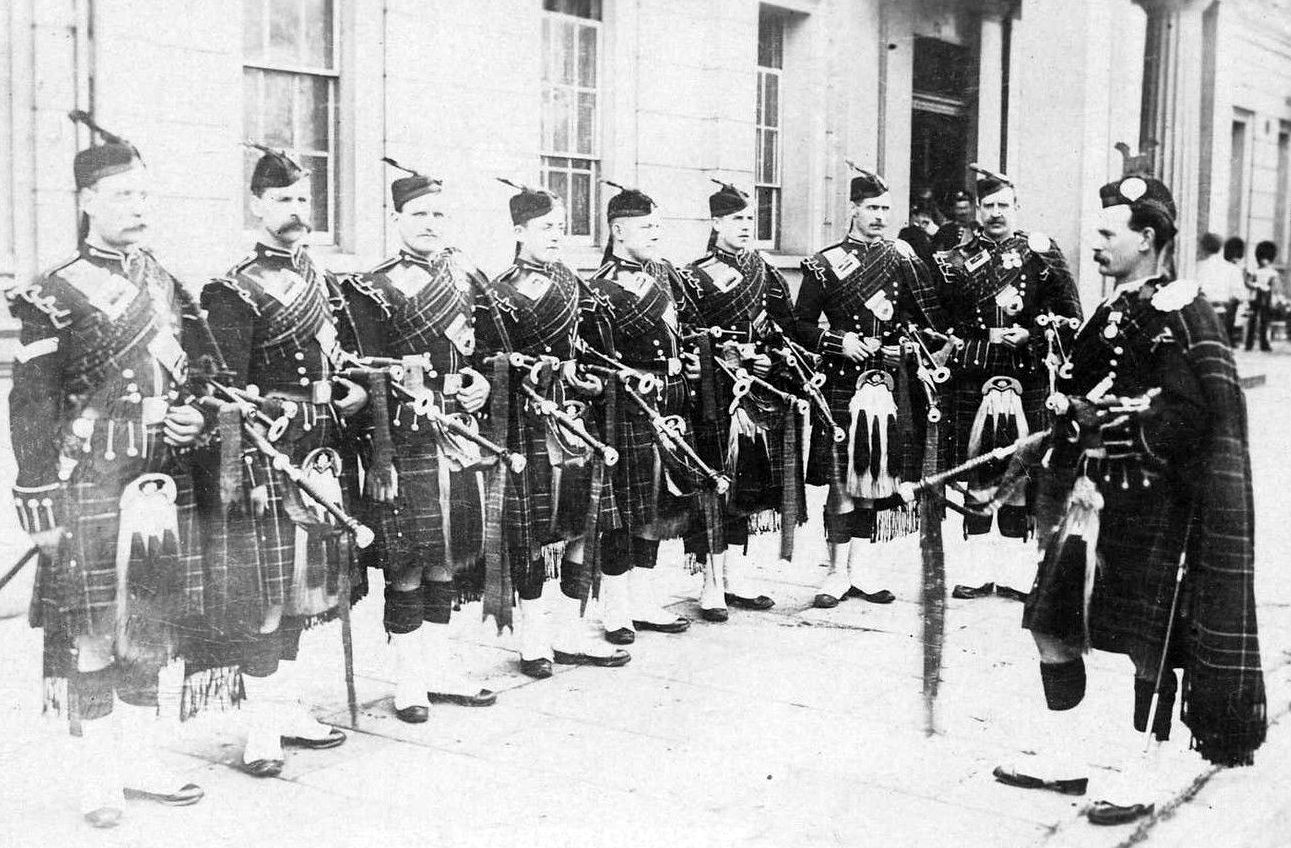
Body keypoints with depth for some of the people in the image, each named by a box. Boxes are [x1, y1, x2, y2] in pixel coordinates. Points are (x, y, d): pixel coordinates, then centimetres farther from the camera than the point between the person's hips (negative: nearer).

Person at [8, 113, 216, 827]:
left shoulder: (170, 289, 14)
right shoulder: (55, 297, -4)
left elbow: (201, 385, 21)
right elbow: (30, 410, -7)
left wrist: (196, 420, 0)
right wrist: (42, 504, -12)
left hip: (163, 490, 6)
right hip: (88, 493, -5)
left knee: (149, 629, 12)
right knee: (89, 635, 0)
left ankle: (140, 763, 24)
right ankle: (98, 781, 11)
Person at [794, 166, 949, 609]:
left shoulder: (902, 256, 11)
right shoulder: (825, 264, 1)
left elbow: (929, 312, 13)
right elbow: (801, 326, 1)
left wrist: (942, 342, -3)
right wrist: (839, 342, -13)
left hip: (892, 383, 4)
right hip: (844, 382, -3)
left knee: (878, 476, 6)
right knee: (843, 478, -3)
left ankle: (857, 570, 15)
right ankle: (838, 573, 4)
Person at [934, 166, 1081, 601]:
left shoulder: (1043, 253, 8)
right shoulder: (955, 260, 9)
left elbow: (1071, 317, 7)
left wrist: (1031, 336, -5)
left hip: (1028, 381, 0)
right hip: (972, 380, 1)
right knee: (975, 471, 2)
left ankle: (1015, 569, 8)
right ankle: (980, 567, 10)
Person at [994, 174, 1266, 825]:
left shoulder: (1177, 313, -11)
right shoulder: (1111, 312, 14)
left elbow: (1189, 412, -20)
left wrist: (1116, 422, -15)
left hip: (1150, 501, -8)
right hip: (1093, 492, 8)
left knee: (1150, 642, 2)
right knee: (1050, 622, 10)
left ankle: (1141, 781, 14)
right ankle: (1062, 758, 23)